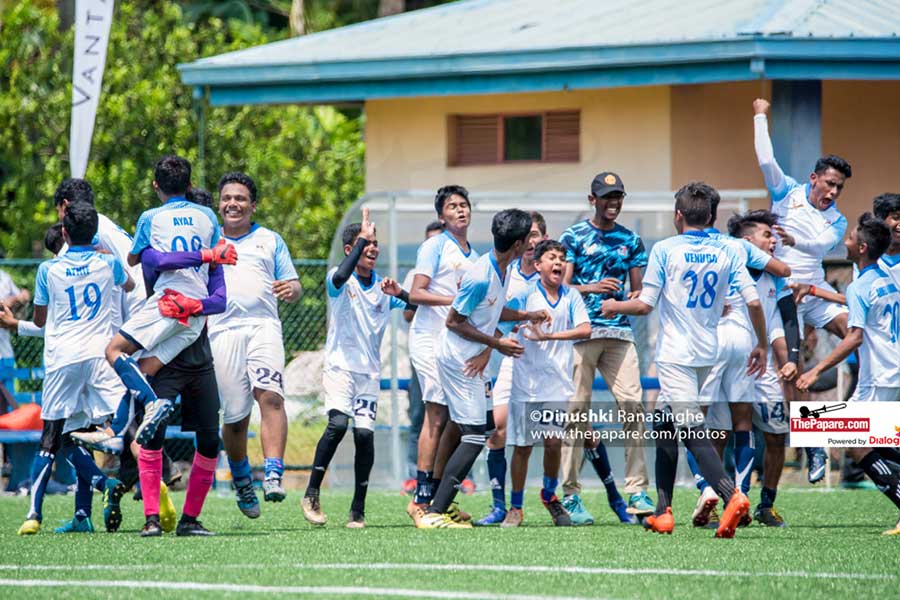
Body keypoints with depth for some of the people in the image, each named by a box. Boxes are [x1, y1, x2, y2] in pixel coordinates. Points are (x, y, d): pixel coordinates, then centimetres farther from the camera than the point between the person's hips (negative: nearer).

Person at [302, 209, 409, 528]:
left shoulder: (383, 286, 9)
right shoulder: (339, 280, -4)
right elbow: (340, 277, -29)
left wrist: (399, 294, -17)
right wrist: (362, 238, -24)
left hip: (369, 371, 4)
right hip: (340, 366, -4)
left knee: (365, 433, -7)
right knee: (338, 422, -24)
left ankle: (358, 510, 0)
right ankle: (311, 494, -15)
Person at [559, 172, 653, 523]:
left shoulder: (631, 241, 16)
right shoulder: (574, 237, 5)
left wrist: (623, 303, -3)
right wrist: (593, 289, -16)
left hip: (619, 332, 3)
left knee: (632, 405, -8)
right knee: (576, 408, -6)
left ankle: (637, 491, -4)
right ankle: (571, 495, -1)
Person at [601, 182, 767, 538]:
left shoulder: (665, 250, -7)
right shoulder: (726, 253, 4)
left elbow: (644, 305, -8)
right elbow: (753, 301, -2)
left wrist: (614, 306, 11)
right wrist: (762, 345, 11)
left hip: (675, 355, -6)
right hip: (707, 353, 6)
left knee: (693, 430, -14)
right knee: (664, 424, 18)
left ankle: (732, 496, -35)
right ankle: (663, 512, 16)